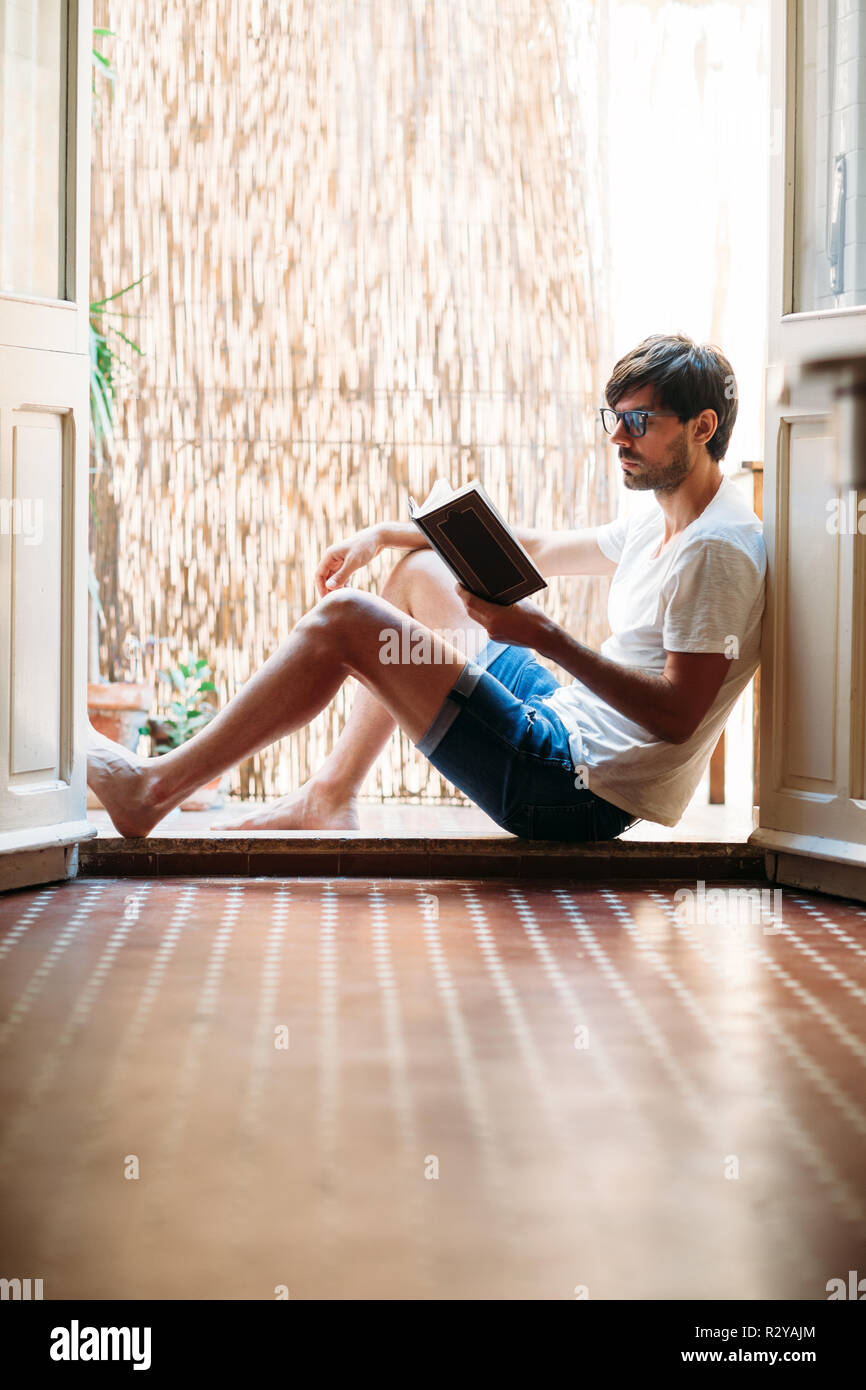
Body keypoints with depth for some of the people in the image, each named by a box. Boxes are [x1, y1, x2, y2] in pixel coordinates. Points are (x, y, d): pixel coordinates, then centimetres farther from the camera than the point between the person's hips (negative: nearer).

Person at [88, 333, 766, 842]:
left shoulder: (717, 551, -16)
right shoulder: (659, 523, 14)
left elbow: (677, 716, -23)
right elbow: (538, 549, 25)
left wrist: (545, 635, -26)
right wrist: (386, 533, 19)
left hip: (579, 788, -10)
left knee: (343, 619, -12)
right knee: (421, 570, 23)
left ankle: (157, 787, -2)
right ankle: (330, 796, 21)